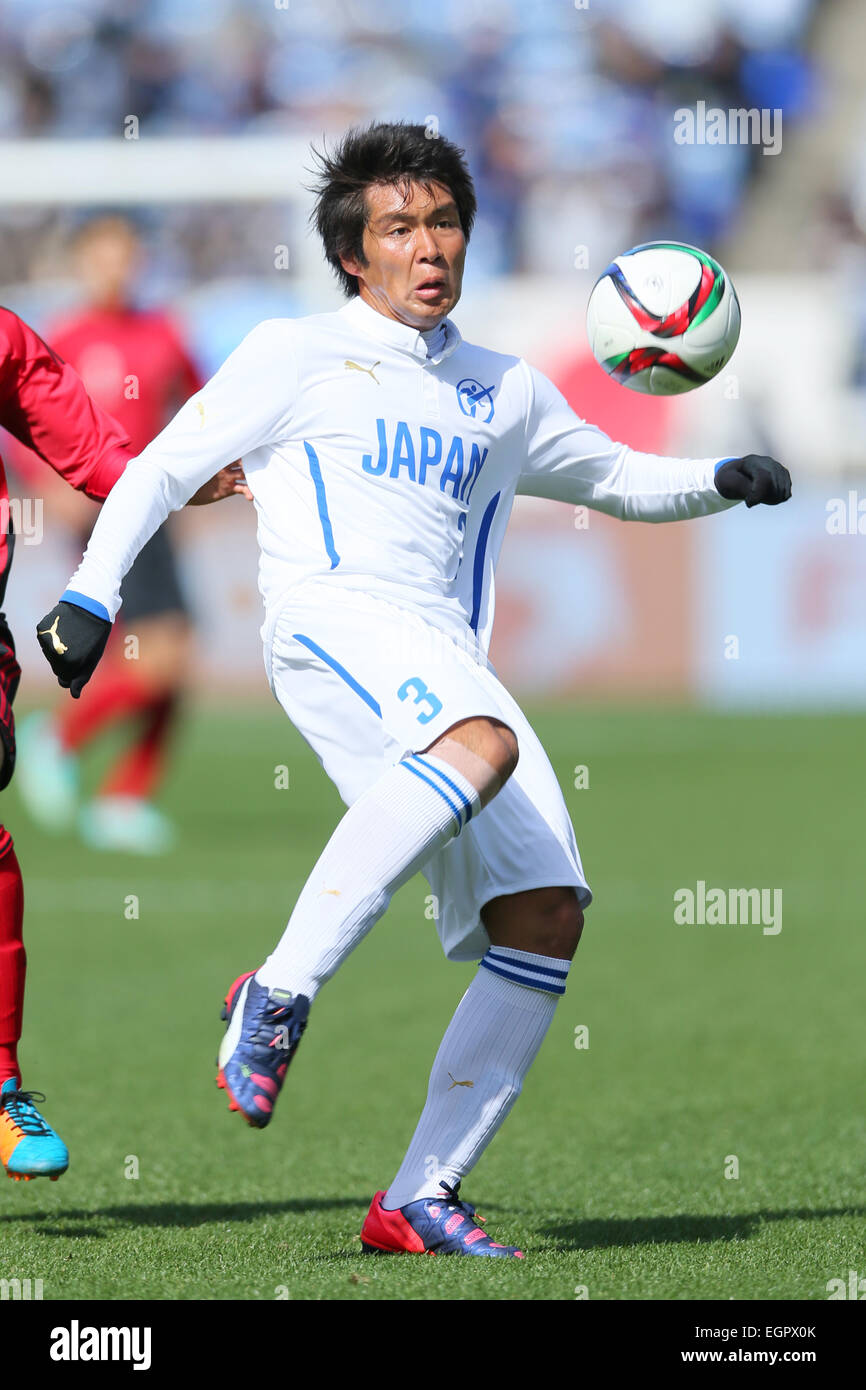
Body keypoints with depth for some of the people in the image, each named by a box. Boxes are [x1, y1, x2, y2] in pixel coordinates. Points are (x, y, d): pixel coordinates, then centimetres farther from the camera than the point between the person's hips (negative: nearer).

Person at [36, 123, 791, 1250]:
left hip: (453, 667, 6)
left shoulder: (505, 392, 28)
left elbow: (618, 478, 39)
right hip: (334, 622, -6)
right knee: (484, 745, -39)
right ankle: (278, 996, -40)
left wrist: (723, 479, 20)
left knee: (545, 916, -11)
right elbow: (161, 470, 16)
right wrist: (93, 591, 4)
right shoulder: (297, 357, 15)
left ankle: (420, 1201, -7)